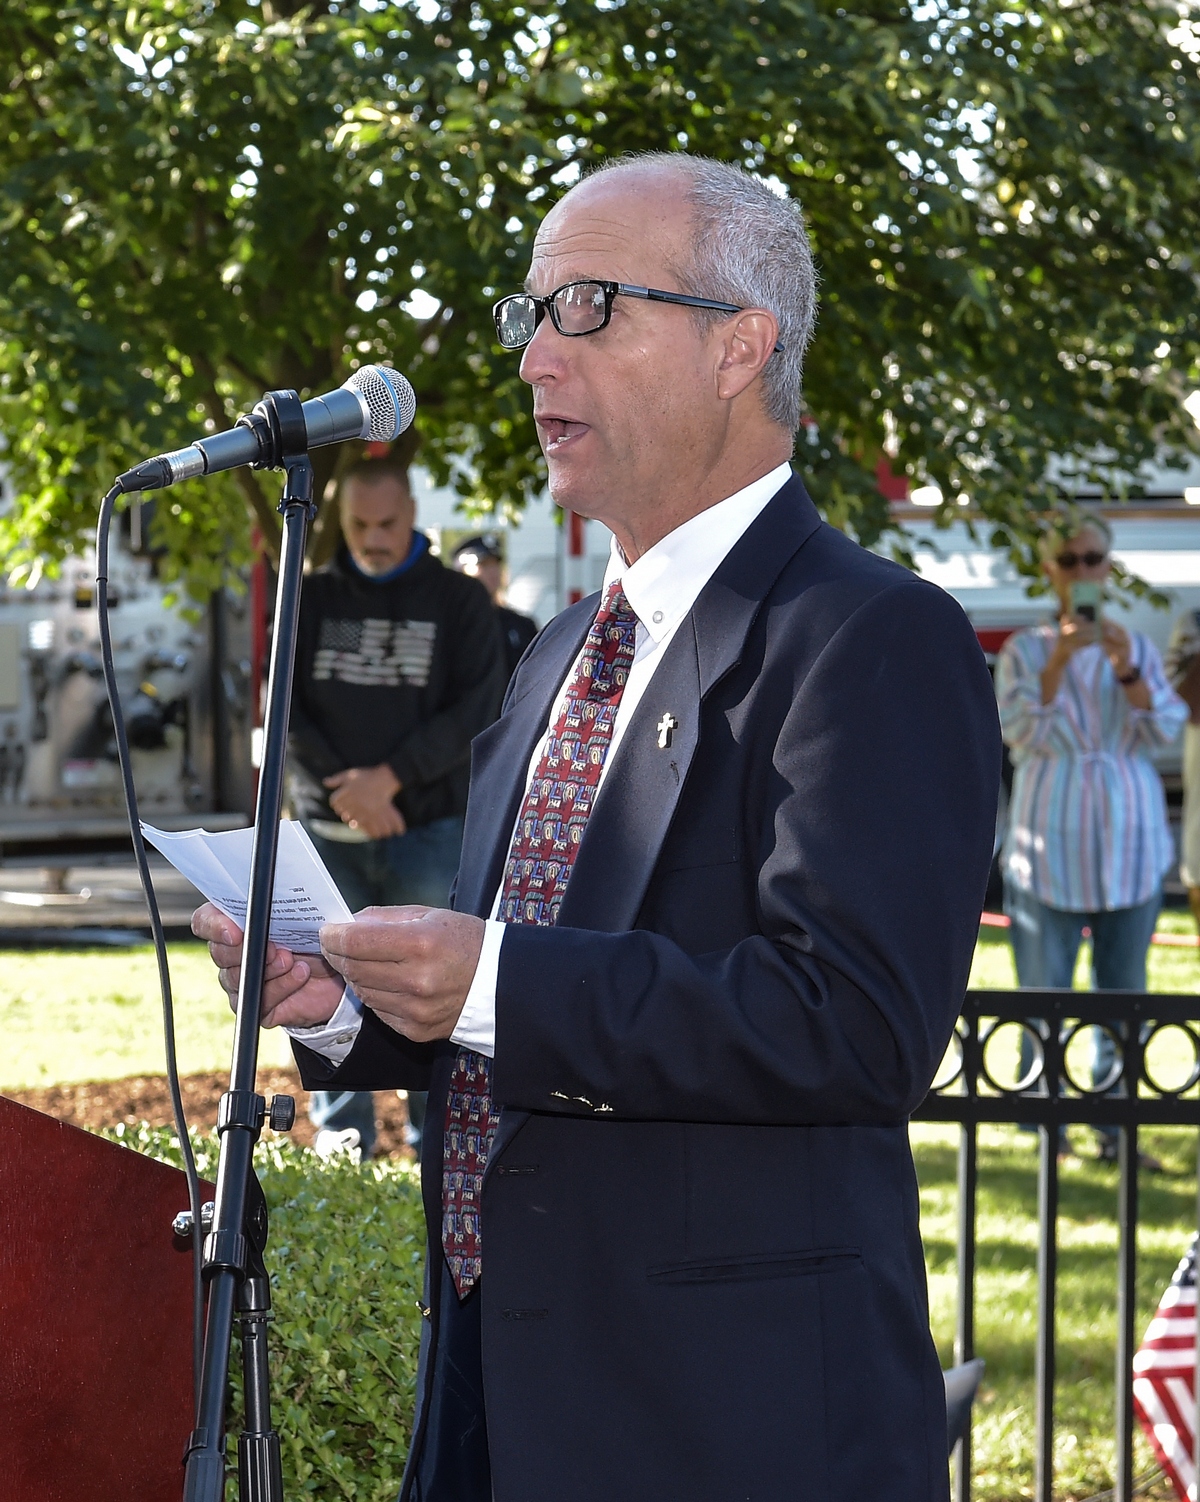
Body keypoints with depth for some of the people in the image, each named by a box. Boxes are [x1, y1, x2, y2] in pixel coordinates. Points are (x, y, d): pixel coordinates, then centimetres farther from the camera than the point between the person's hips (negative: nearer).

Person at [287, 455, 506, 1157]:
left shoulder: (459, 600, 5)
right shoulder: (312, 600, 10)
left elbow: (477, 712, -5)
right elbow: (282, 705, 3)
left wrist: (390, 778, -14)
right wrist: (343, 787, -11)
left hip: (429, 828, -2)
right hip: (329, 833, 2)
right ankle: (342, 1131, 12)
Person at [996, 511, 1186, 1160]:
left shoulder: (1137, 648, 8)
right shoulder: (1023, 651, 2)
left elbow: (1165, 728, -4)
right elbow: (1023, 734, -10)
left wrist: (1125, 668, -20)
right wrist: (1060, 659, -20)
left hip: (1131, 841, 2)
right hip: (1051, 840, -2)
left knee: (1124, 991, 3)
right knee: (1044, 991, -3)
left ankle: (1115, 1128, 8)